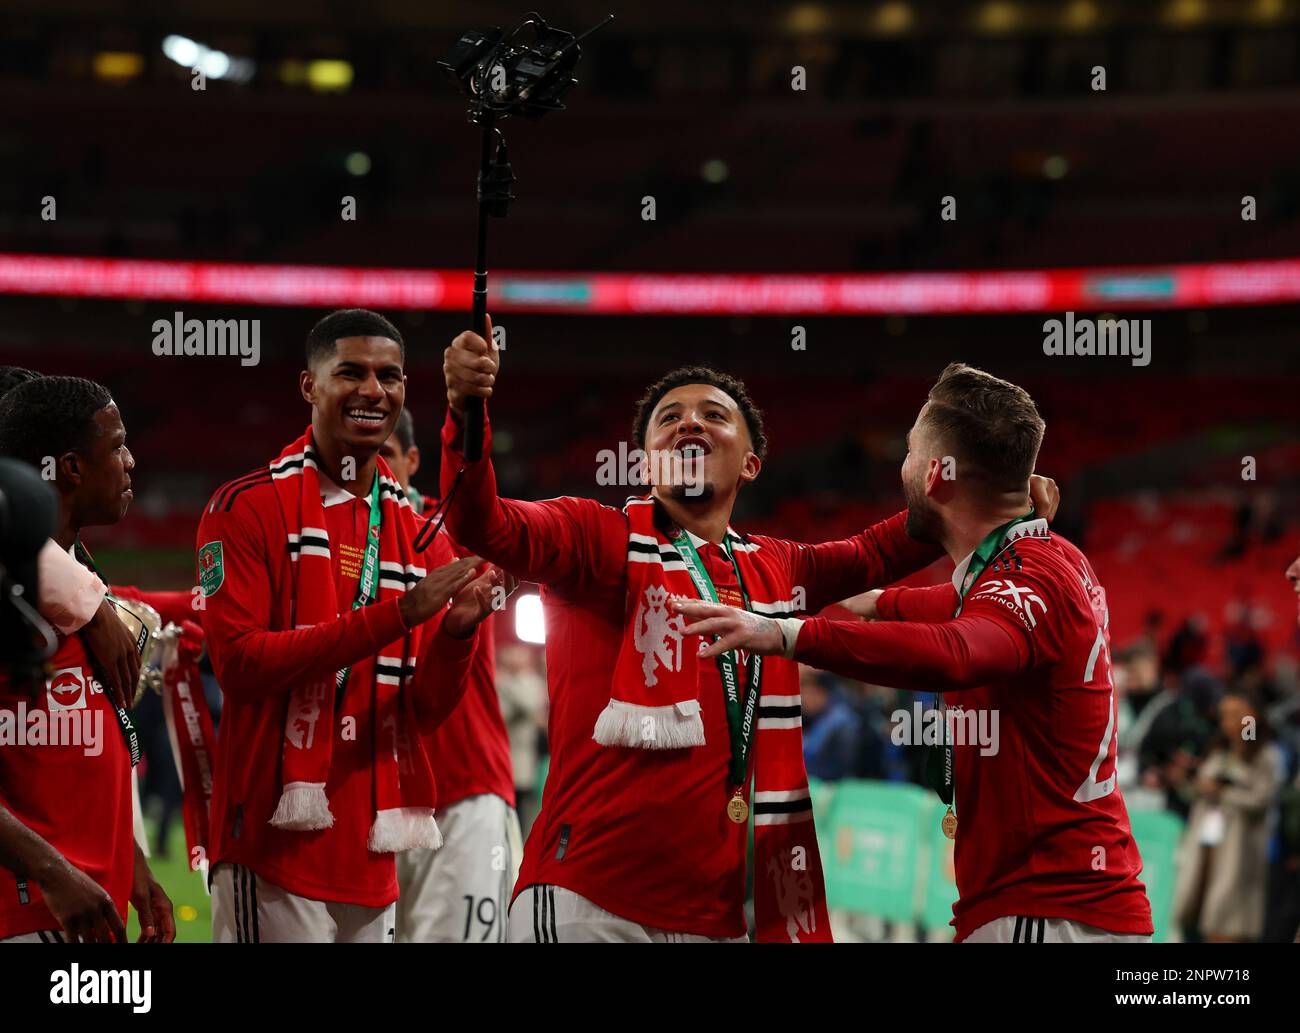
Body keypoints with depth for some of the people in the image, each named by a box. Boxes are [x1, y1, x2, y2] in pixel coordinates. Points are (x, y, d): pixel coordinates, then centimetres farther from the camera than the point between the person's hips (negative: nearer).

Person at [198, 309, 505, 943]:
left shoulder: (419, 532, 14)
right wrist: (396, 614, -19)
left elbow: (425, 712, 13)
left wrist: (458, 630, -9)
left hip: (371, 855, 6)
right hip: (277, 843, -6)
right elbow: (238, 662, -15)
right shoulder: (249, 507, -3)